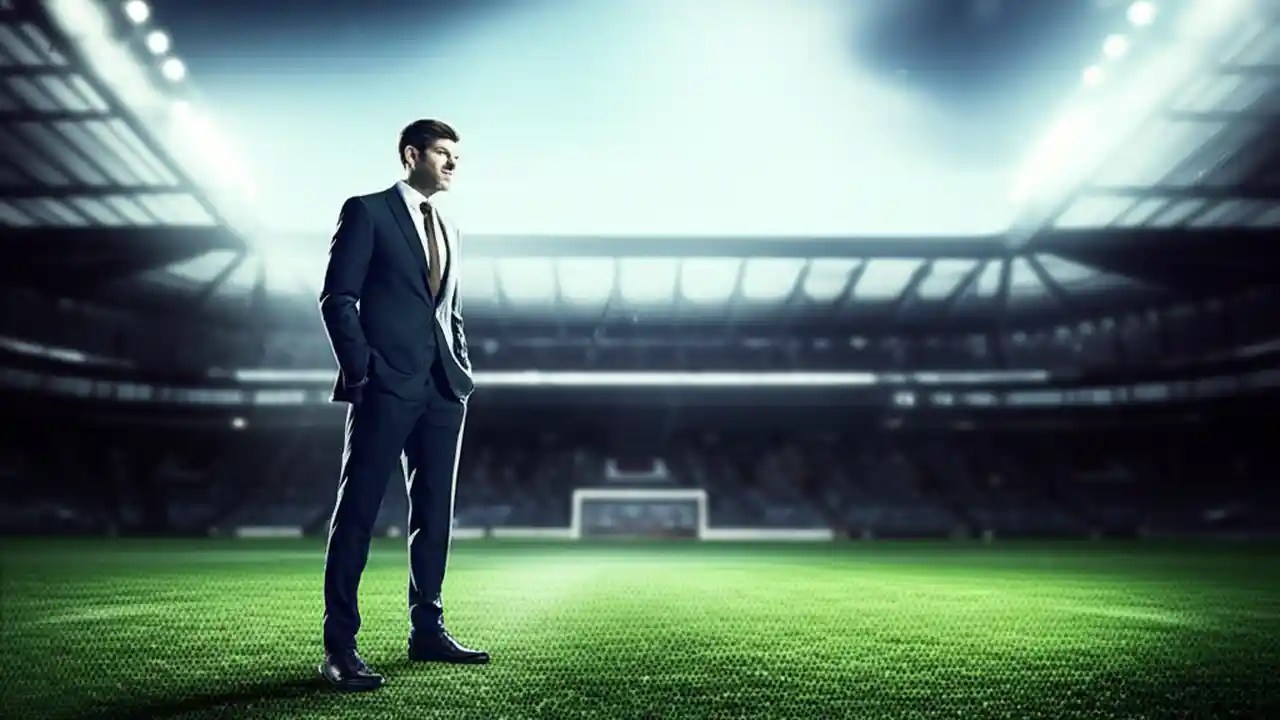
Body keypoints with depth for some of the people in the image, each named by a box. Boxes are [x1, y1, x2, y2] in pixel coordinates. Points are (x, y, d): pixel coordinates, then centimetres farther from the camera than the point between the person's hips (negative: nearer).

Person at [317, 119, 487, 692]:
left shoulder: (448, 230, 21)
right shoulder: (367, 212, 1)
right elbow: (337, 298, -5)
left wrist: (463, 366, 10)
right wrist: (361, 371, -12)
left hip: (444, 388, 7)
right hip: (387, 385, -7)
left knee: (434, 513, 10)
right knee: (357, 511, -4)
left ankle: (427, 630, 20)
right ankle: (339, 648, -1)